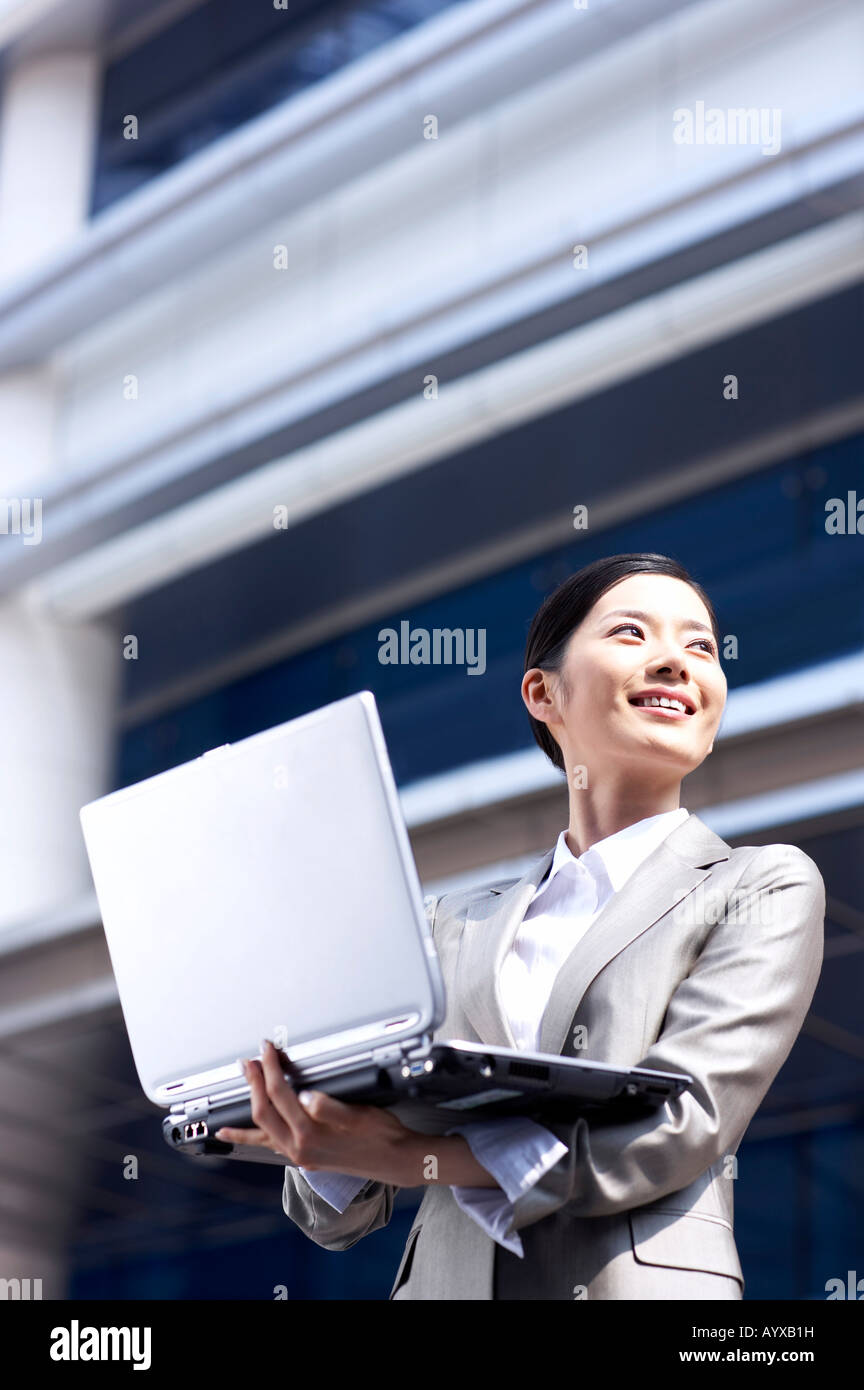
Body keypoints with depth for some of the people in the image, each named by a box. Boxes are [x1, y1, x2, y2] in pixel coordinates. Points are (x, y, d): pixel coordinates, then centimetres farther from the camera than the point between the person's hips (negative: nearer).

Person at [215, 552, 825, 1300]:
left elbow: (682, 1125, -11)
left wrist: (411, 1154, -17)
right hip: (446, 1279, 3)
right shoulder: (459, 922, 15)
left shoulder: (766, 887, 5)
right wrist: (317, 1135, -12)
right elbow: (341, 1212, 11)